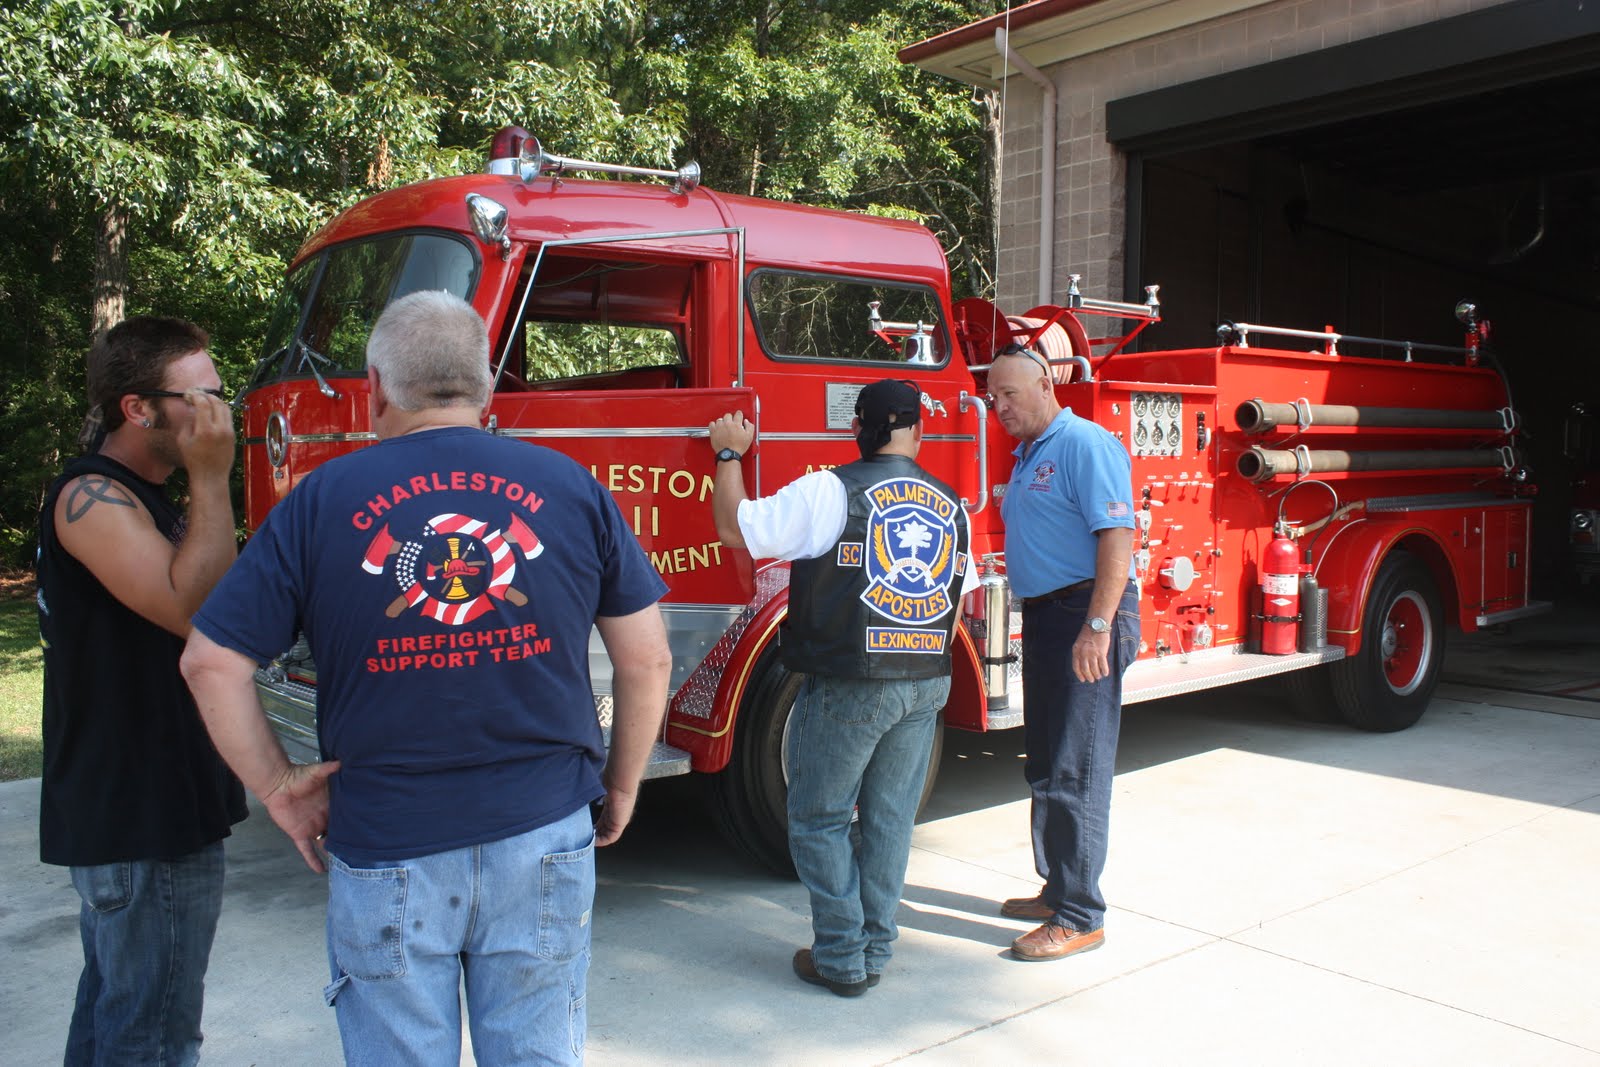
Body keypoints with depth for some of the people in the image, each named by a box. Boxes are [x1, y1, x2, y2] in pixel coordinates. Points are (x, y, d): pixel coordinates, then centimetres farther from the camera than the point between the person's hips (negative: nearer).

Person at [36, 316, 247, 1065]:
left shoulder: (144, 499, 14)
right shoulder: (90, 497, -17)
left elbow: (218, 614, 14)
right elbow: (195, 608, -29)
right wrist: (210, 482, -23)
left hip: (136, 808, 10)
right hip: (144, 816, -10)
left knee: (114, 1006, 21)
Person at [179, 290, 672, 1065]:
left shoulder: (321, 501, -5)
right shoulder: (569, 486, -2)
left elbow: (210, 663, -5)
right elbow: (648, 660, 1)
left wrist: (277, 787, 5)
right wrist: (621, 785, 13)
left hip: (386, 854, -1)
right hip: (543, 841, 1)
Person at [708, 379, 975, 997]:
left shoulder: (831, 491, -12)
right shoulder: (951, 506, 7)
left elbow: (735, 528, -8)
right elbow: (956, 604, 14)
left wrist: (729, 454, 6)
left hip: (847, 688, -5)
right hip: (926, 688, 6)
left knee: (820, 822, 9)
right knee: (891, 820, 15)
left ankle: (841, 958, 12)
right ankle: (876, 951, 23)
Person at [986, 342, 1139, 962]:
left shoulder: (1086, 445, -12)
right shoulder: (1027, 456, 18)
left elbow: (1116, 536, -21)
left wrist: (1098, 626, -26)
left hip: (1084, 614, -10)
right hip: (1043, 617, 10)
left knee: (1075, 771, -6)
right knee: (1044, 766, 15)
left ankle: (1080, 917, 3)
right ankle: (1057, 889, 28)